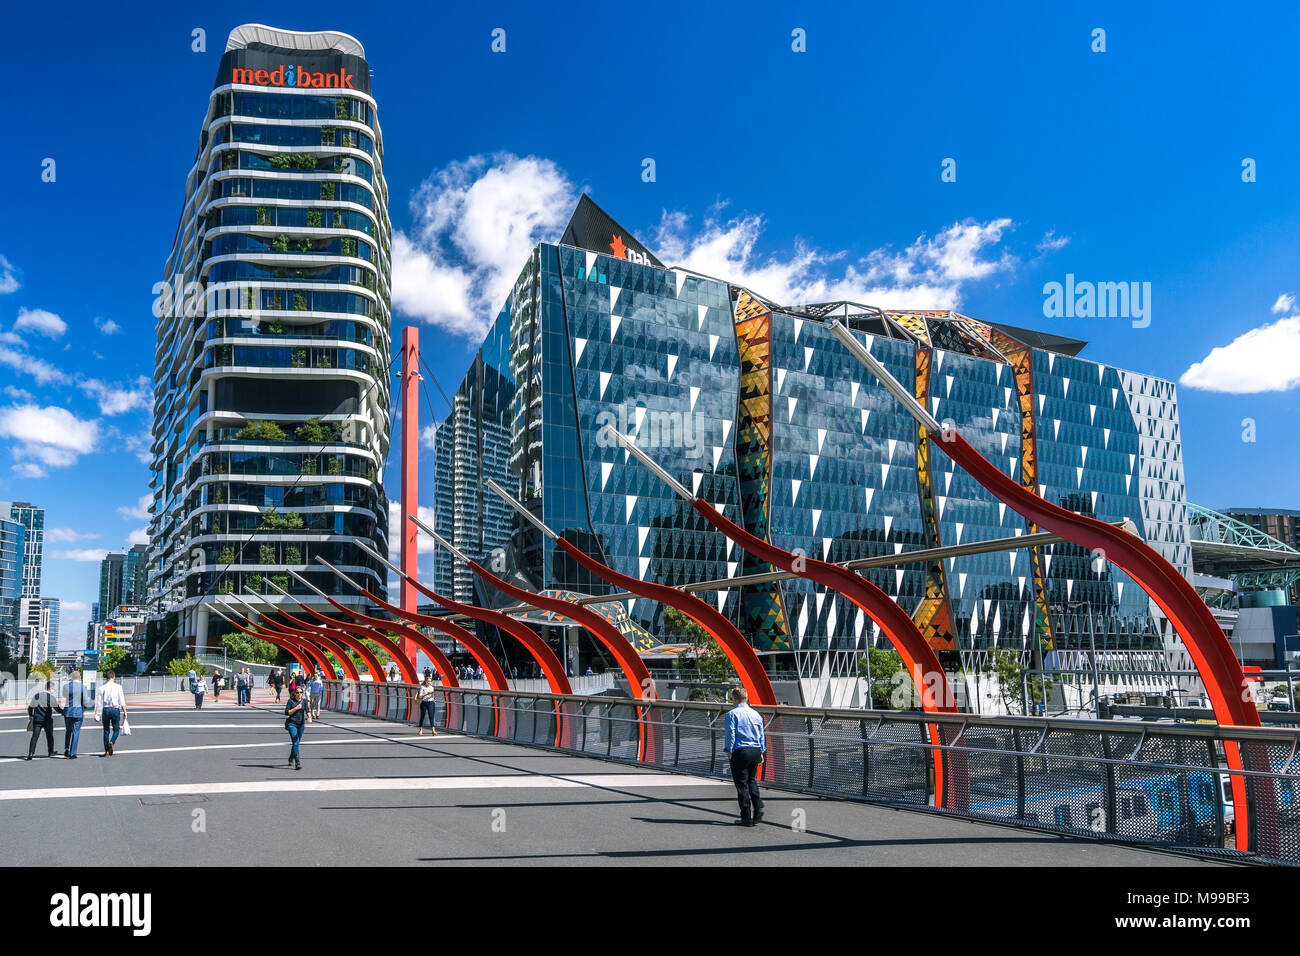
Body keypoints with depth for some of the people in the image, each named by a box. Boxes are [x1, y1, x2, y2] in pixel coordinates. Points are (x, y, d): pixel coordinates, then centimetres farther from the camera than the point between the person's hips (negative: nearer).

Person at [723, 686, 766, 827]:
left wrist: (729, 752, 0)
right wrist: (761, 752, 18)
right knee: (752, 781, 20)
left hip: (740, 752, -5)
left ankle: (747, 819, 4)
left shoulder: (732, 714, -6)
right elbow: (762, 735, 13)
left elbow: (730, 735, -9)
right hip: (756, 751, 5)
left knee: (742, 784, 2)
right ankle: (758, 809, 4)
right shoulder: (756, 714, 10)